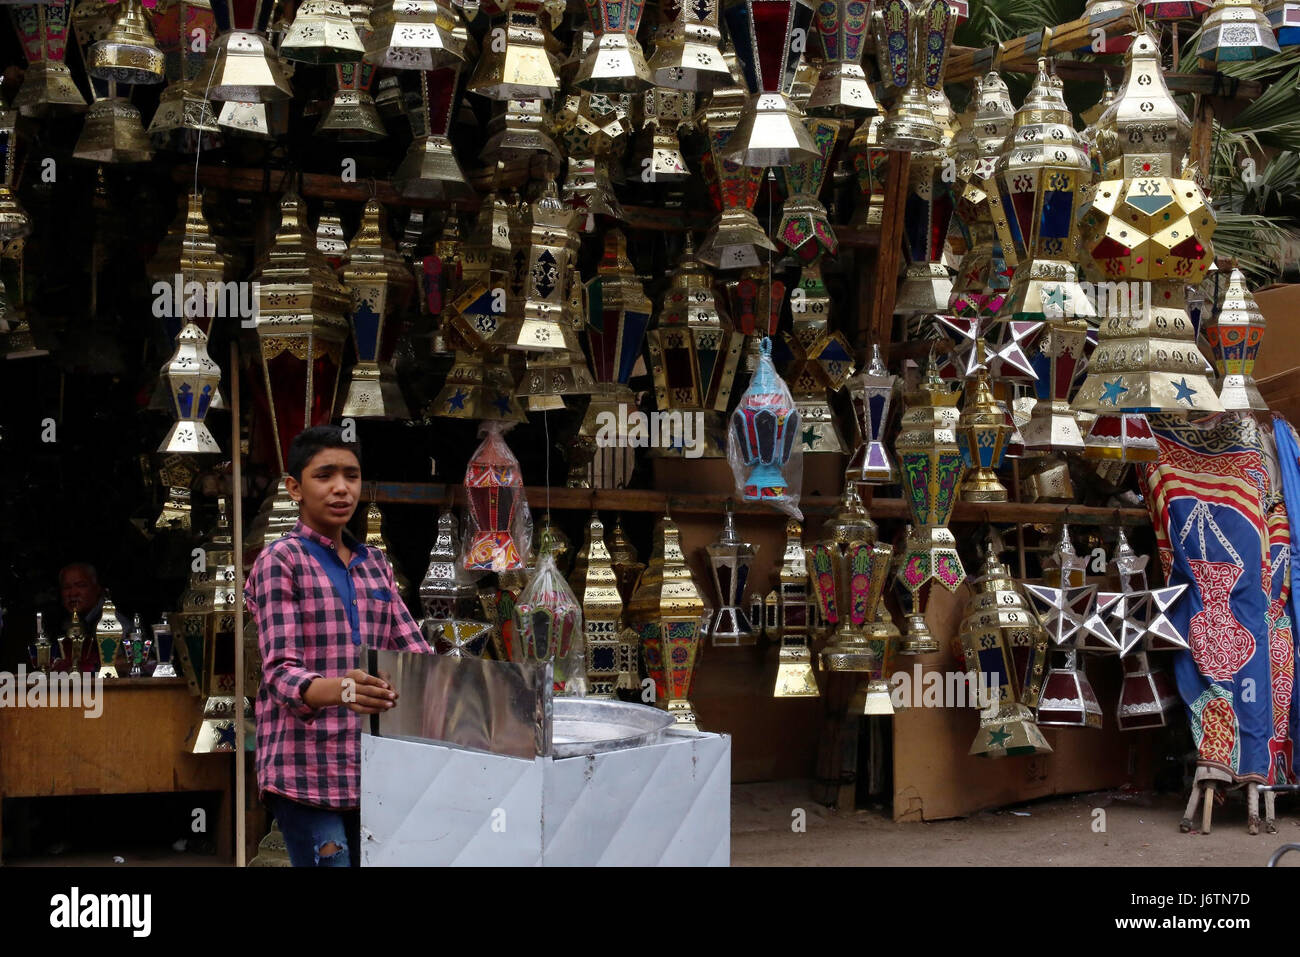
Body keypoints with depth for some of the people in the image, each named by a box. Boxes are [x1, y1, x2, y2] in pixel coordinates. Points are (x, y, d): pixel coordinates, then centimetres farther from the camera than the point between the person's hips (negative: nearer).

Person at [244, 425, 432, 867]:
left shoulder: (375, 564, 17)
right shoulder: (281, 561, -3)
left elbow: (414, 651, 10)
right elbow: (281, 673, -14)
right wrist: (339, 691, -36)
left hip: (370, 767, 6)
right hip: (307, 772, -6)